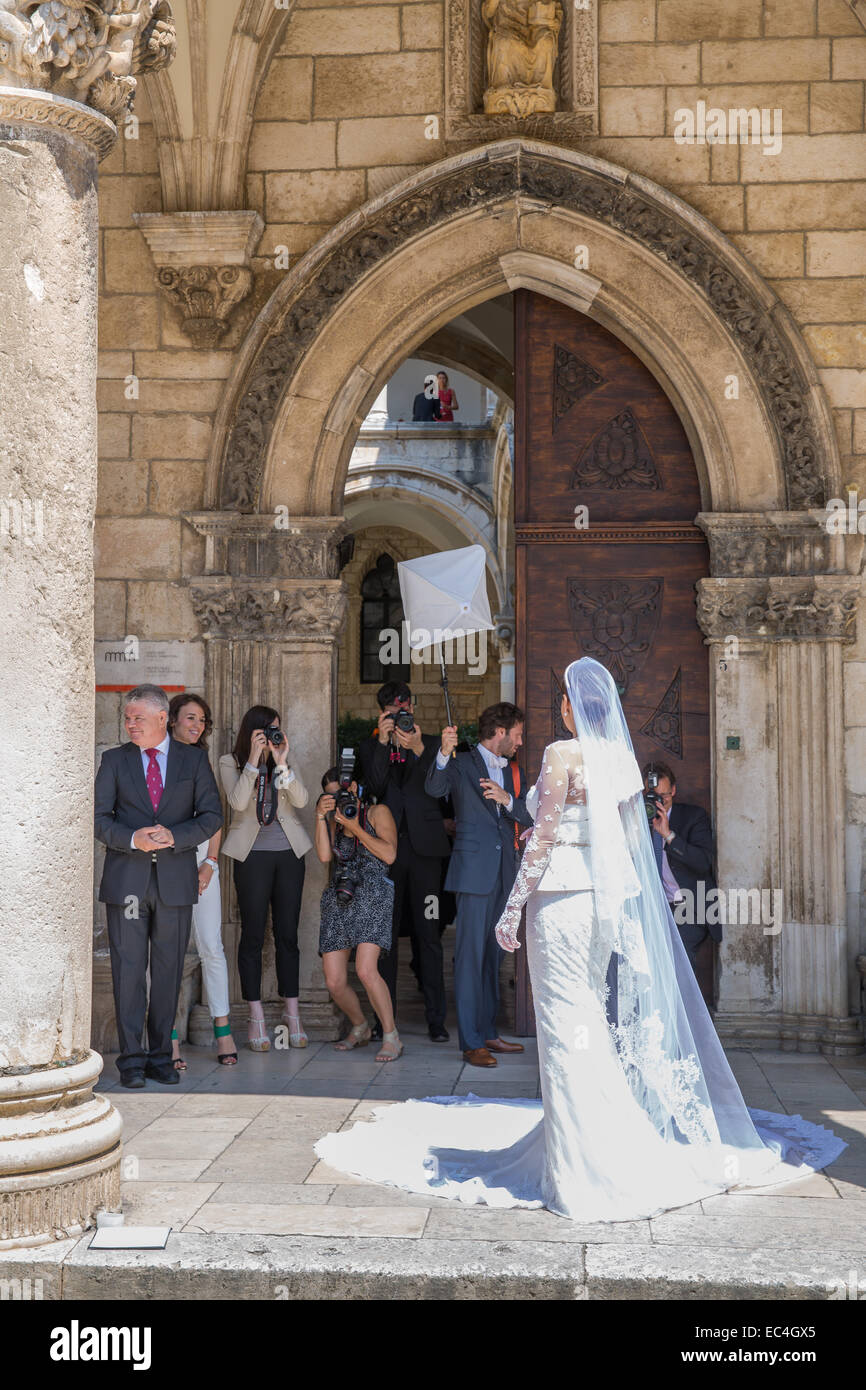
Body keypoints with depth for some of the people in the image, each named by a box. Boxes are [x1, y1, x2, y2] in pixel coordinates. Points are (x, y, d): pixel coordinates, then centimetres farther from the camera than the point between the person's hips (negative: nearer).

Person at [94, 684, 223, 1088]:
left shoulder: (194, 759, 7)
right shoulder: (114, 760, 8)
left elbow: (212, 816, 2)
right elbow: (99, 817, 3)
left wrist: (173, 837, -14)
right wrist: (133, 839, -15)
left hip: (175, 880, 0)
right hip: (127, 879, 0)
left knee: (168, 971, 5)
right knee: (128, 970, -1)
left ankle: (160, 1055, 15)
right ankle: (132, 1059, 5)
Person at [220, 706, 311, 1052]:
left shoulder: (286, 762, 10)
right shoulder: (231, 762, 2)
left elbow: (300, 799, -4)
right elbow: (238, 801, -13)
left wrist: (282, 763, -13)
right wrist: (254, 759, -17)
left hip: (289, 853, 3)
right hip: (252, 855, -3)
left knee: (287, 934, 5)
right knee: (252, 935, -1)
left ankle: (291, 1014, 11)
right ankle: (256, 1018, 5)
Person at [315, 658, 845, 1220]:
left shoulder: (563, 754, -12)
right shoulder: (623, 757, 8)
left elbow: (543, 838, -13)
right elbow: (634, 838, 13)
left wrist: (513, 908, -8)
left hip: (561, 895, -7)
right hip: (609, 896, 7)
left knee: (565, 1017, -1)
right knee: (592, 1012, 18)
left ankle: (582, 1163, 3)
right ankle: (619, 1142, 27)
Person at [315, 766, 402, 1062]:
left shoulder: (377, 813, 7)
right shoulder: (333, 821, 20)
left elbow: (389, 854, -7)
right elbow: (324, 855, 3)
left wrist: (355, 827, -6)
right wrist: (321, 817, -3)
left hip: (372, 896, -5)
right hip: (339, 901, 5)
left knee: (366, 970, -24)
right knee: (334, 982, -3)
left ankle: (391, 1037, -7)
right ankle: (360, 1028, 25)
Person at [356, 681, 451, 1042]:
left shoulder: (431, 744, 12)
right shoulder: (370, 748, 12)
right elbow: (374, 787, -5)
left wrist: (418, 750, -17)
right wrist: (383, 743, -13)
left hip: (423, 848, 0)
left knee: (428, 934, -1)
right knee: (385, 934, 2)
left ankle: (436, 1019, 3)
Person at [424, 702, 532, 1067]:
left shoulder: (513, 771, 17)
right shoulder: (462, 764, -2)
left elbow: (530, 815, 7)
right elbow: (435, 788, -21)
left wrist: (506, 799, -12)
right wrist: (444, 754, -37)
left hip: (504, 873, 7)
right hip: (474, 870, -7)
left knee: (493, 955, 12)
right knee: (471, 954, -7)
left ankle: (488, 1032, 21)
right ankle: (471, 1043, -6)